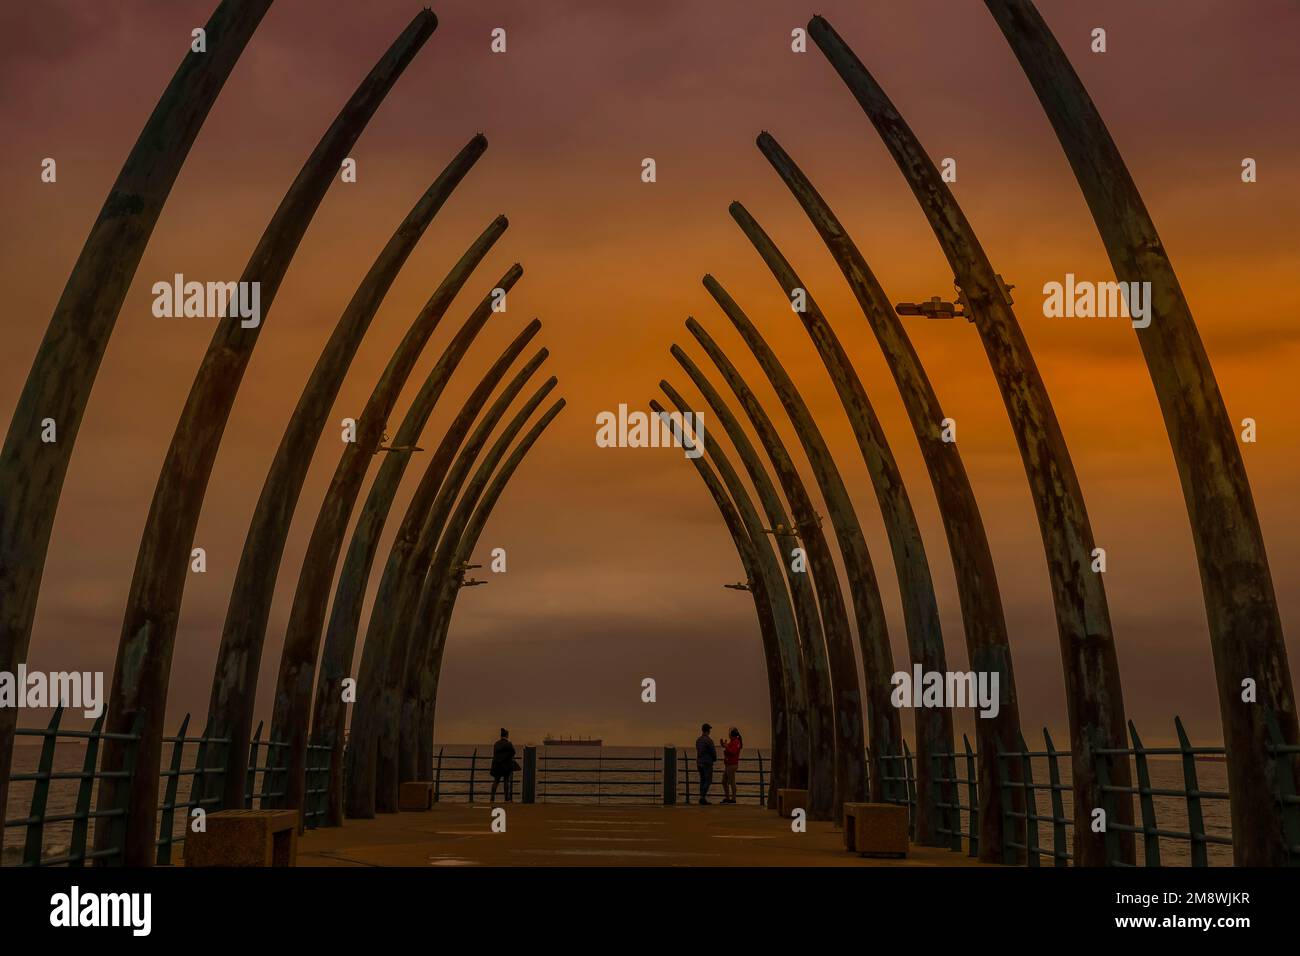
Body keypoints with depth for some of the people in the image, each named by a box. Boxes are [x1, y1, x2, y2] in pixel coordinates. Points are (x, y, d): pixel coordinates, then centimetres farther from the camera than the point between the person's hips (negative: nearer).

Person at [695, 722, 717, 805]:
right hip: (707, 763, -7)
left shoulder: (698, 740, 10)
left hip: (699, 763, 7)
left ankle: (702, 799, 8)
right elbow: (713, 751, -11)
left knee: (703, 781, 10)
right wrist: (715, 759, 10)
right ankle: (702, 797, -13)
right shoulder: (709, 740, -14)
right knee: (708, 781, -4)